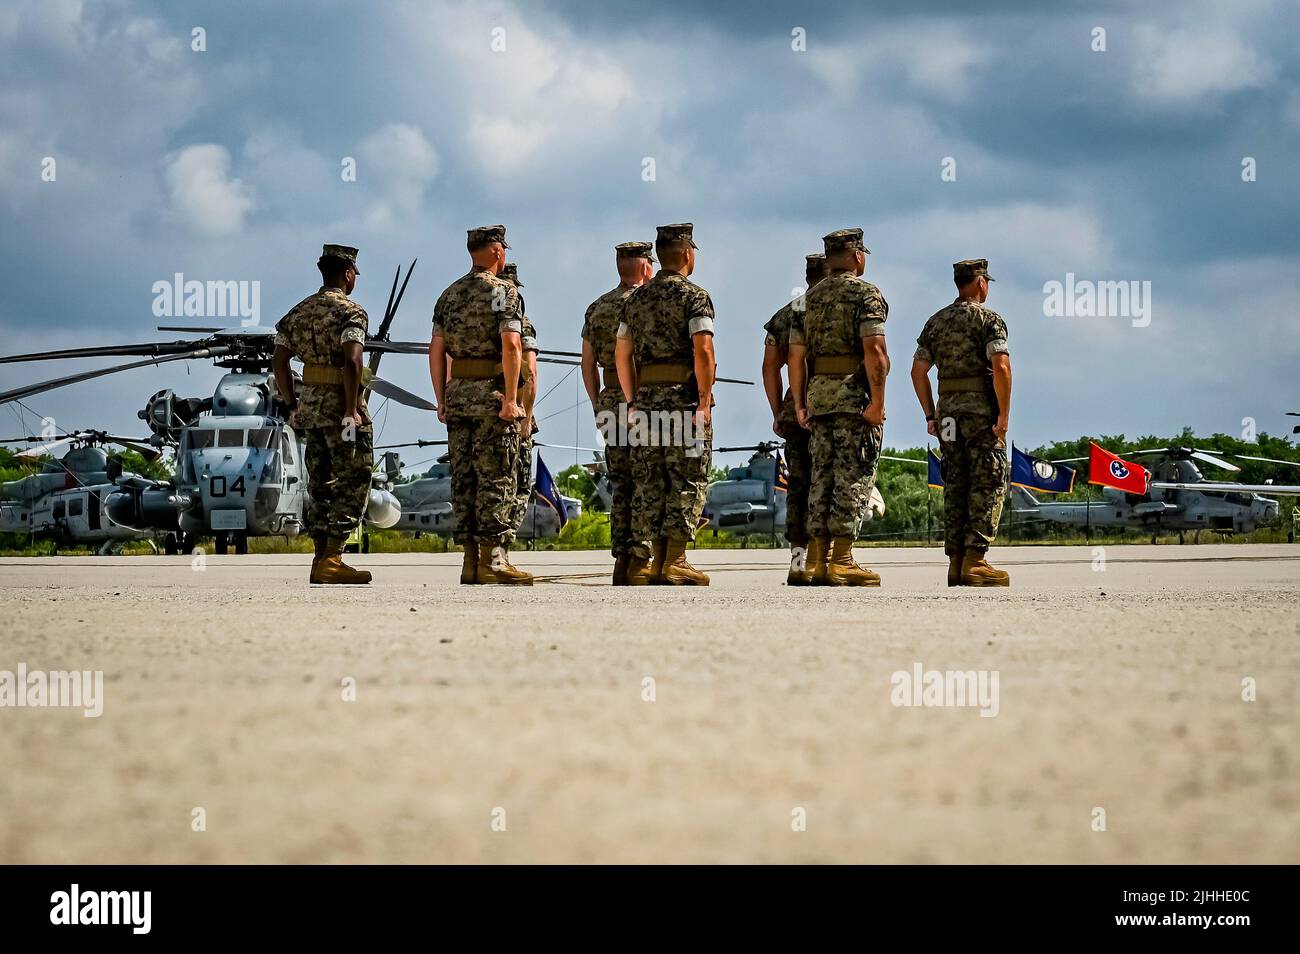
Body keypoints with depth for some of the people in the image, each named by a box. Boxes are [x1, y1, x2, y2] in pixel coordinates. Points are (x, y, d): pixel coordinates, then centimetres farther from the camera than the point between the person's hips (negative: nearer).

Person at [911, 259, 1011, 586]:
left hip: (948, 412, 6)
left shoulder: (936, 321, 13)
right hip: (982, 410, -6)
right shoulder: (989, 319, -5)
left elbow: (918, 370, 11)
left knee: (955, 485, 9)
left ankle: (956, 561, 8)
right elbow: (1001, 367, -17)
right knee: (987, 485, -2)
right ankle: (975, 560, -8)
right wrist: (1004, 415, -13)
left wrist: (930, 415, 15)